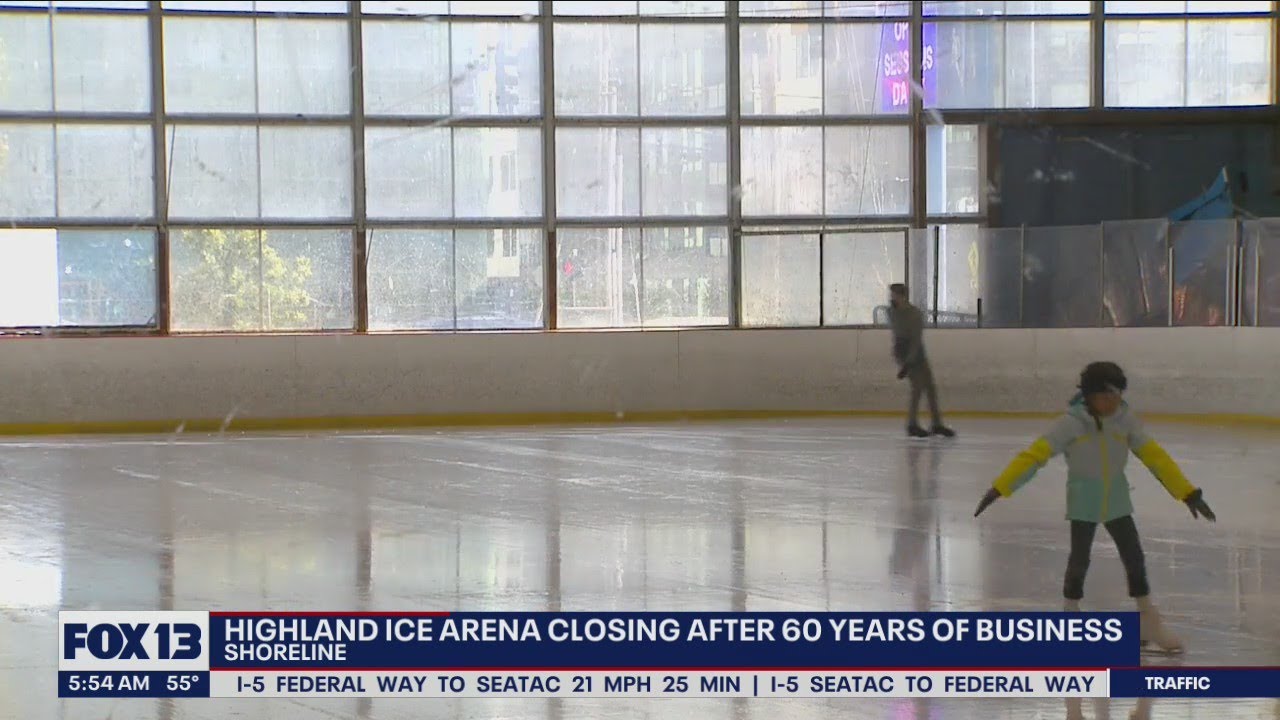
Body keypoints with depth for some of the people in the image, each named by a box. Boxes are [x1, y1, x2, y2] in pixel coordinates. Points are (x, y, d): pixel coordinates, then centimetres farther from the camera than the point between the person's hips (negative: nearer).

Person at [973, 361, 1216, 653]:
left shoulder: (1126, 420, -10)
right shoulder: (1072, 423, -19)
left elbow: (1155, 457, -4)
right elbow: (1035, 455, -20)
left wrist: (1189, 494, -4)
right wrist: (999, 488, -24)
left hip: (1117, 503, 3)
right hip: (1083, 504, -3)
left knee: (1134, 557, 7)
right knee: (1079, 559, -1)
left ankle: (1148, 621, 21)